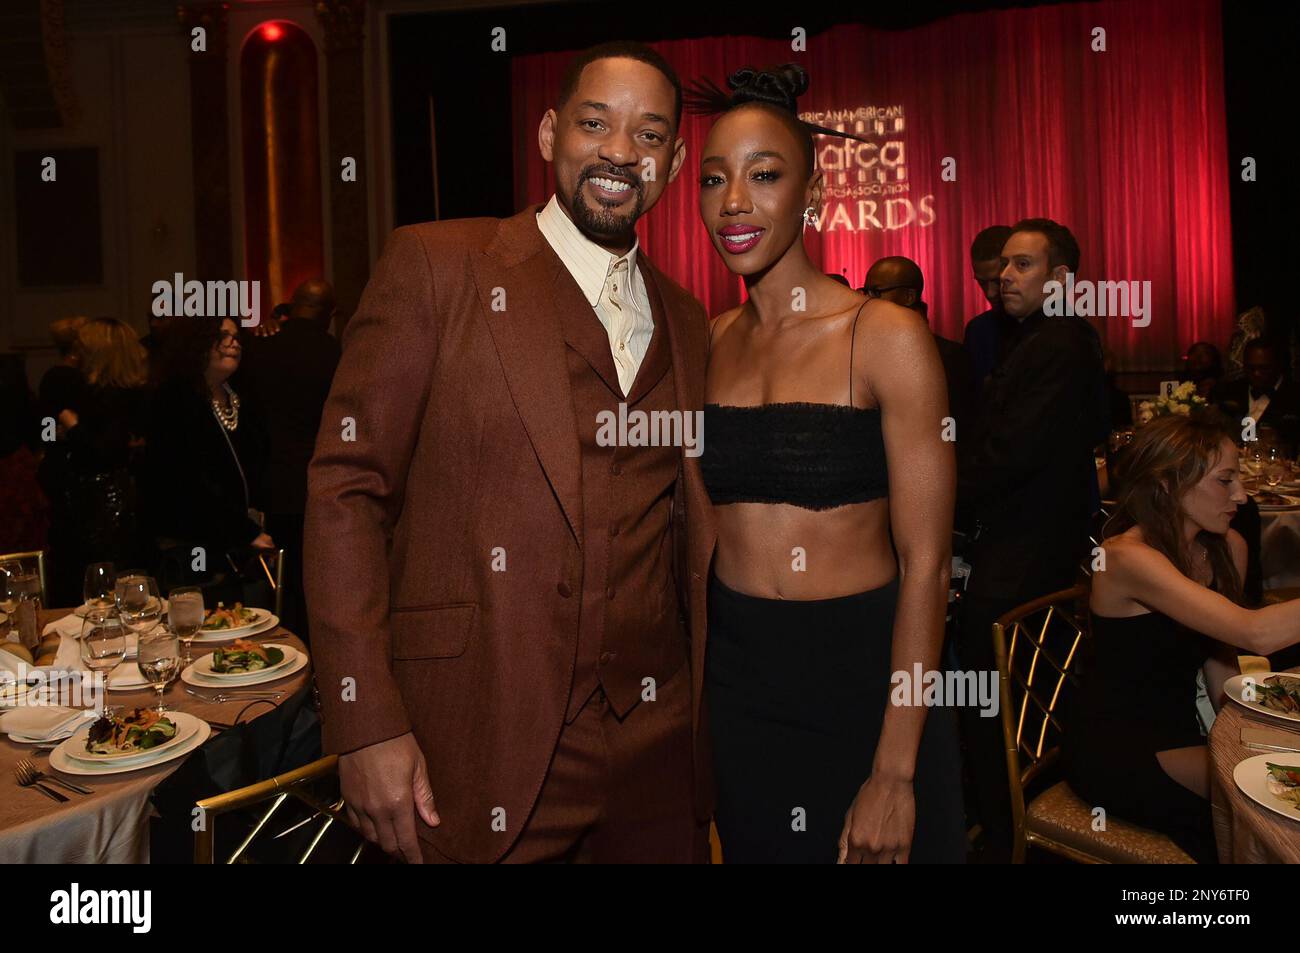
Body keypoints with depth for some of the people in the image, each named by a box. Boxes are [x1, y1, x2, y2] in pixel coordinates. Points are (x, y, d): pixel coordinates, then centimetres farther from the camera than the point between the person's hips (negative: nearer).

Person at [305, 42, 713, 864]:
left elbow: (684, 527, 13)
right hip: (486, 748, -4)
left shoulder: (685, 319, 9)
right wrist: (367, 727, -13)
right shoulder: (435, 267, -5)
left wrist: (701, 719, 8)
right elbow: (346, 490, -8)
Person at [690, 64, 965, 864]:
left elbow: (926, 565, -13)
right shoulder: (709, 342, 2)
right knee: (754, 848, 21)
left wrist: (895, 774, -14)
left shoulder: (887, 338, -12)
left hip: (861, 675, -4)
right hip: (734, 676, 4)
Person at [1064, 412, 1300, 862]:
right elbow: (1257, 634, -33)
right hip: (1111, 749, -7)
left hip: (1178, 732, 7)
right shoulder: (1126, 557, -24)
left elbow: (1217, 648, 12)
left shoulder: (1228, 548, 3)